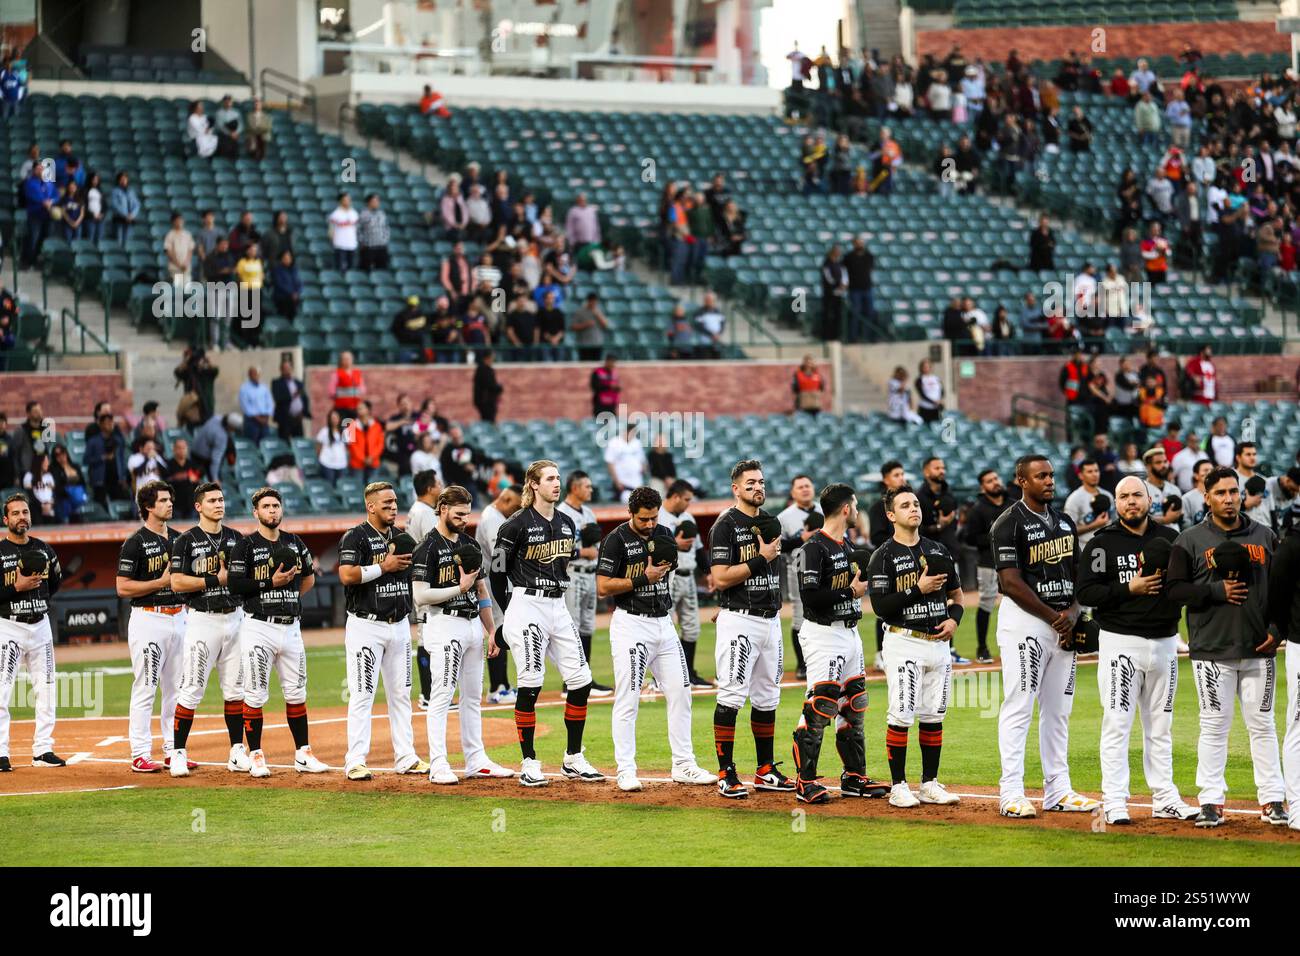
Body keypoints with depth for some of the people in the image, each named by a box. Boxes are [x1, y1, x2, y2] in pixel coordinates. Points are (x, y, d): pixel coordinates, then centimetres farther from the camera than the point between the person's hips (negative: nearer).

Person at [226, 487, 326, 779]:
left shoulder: (293, 542, 12)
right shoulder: (246, 545, -4)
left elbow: (308, 576, 24)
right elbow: (234, 583, -12)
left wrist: (291, 599, 14)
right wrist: (271, 583, -16)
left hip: (291, 627, 5)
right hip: (258, 628, -5)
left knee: (296, 693, 8)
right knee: (255, 695, -3)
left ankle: (303, 755, 15)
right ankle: (256, 757, 3)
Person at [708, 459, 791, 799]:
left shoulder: (771, 523, 13)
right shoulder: (726, 525, -9)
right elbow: (720, 579, -16)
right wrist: (761, 558, -16)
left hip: (770, 619, 8)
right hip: (739, 621, -8)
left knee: (767, 697, 12)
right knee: (732, 696, -9)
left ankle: (765, 771, 20)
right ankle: (726, 774, -7)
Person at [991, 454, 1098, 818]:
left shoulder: (1064, 522, 14)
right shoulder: (1009, 524, -9)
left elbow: (1076, 575, 17)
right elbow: (1011, 582, -15)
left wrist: (1072, 614, -2)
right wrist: (1053, 618, -12)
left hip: (1063, 622, 7)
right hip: (1024, 621, -7)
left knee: (1058, 710, 10)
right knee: (1019, 707, -8)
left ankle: (1058, 790, 15)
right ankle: (1011, 794, -7)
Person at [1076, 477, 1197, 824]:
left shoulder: (1170, 539, 9)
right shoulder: (1102, 543, -2)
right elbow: (1086, 592, -8)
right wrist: (1129, 589, -17)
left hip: (1165, 642, 4)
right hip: (1120, 642, -4)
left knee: (1160, 726, 11)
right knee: (1117, 724, -6)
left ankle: (1165, 799, 16)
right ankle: (1115, 802, -4)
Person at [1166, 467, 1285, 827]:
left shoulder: (1266, 537, 11)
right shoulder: (1190, 541, 2)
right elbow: (1175, 590, -4)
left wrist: (1278, 629, 0)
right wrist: (1218, 591, -15)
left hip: (1259, 650, 2)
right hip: (1212, 651, -2)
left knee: (1262, 724, 5)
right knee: (1214, 726, -1)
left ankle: (1272, 801, 10)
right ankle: (1211, 801, 4)